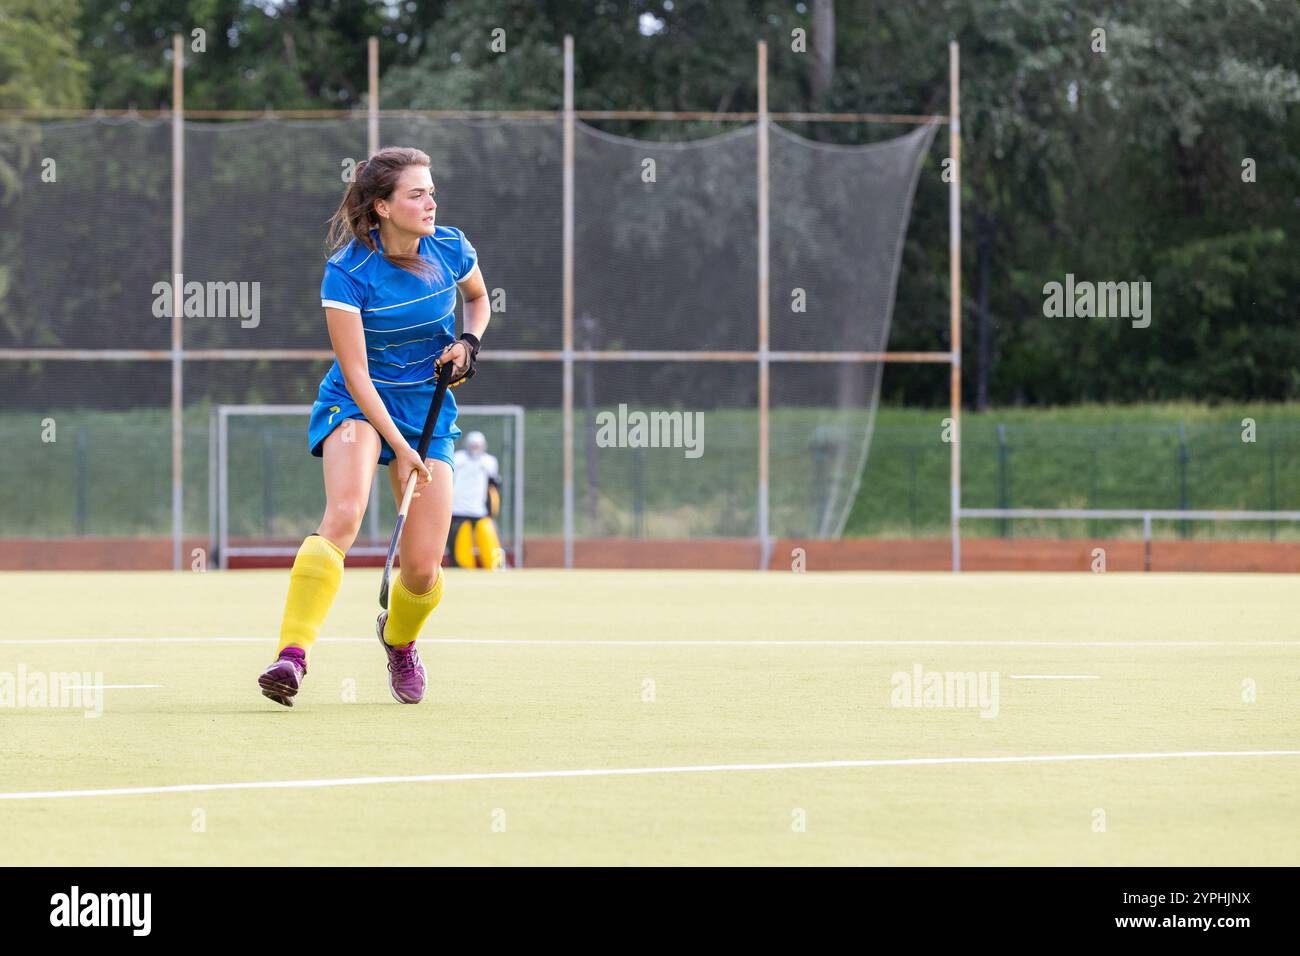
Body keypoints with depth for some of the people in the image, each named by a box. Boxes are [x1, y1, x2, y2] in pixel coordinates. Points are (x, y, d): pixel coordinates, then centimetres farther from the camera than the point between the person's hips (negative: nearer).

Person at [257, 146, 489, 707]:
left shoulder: (451, 249, -7)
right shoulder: (348, 272, -19)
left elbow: (478, 297, 18)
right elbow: (356, 372, -20)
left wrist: (469, 343, -3)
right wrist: (398, 447, -26)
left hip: (428, 406, 3)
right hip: (356, 403, -3)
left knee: (423, 568, -4)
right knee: (344, 513, -33)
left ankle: (399, 638, 33)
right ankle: (292, 656, -37)